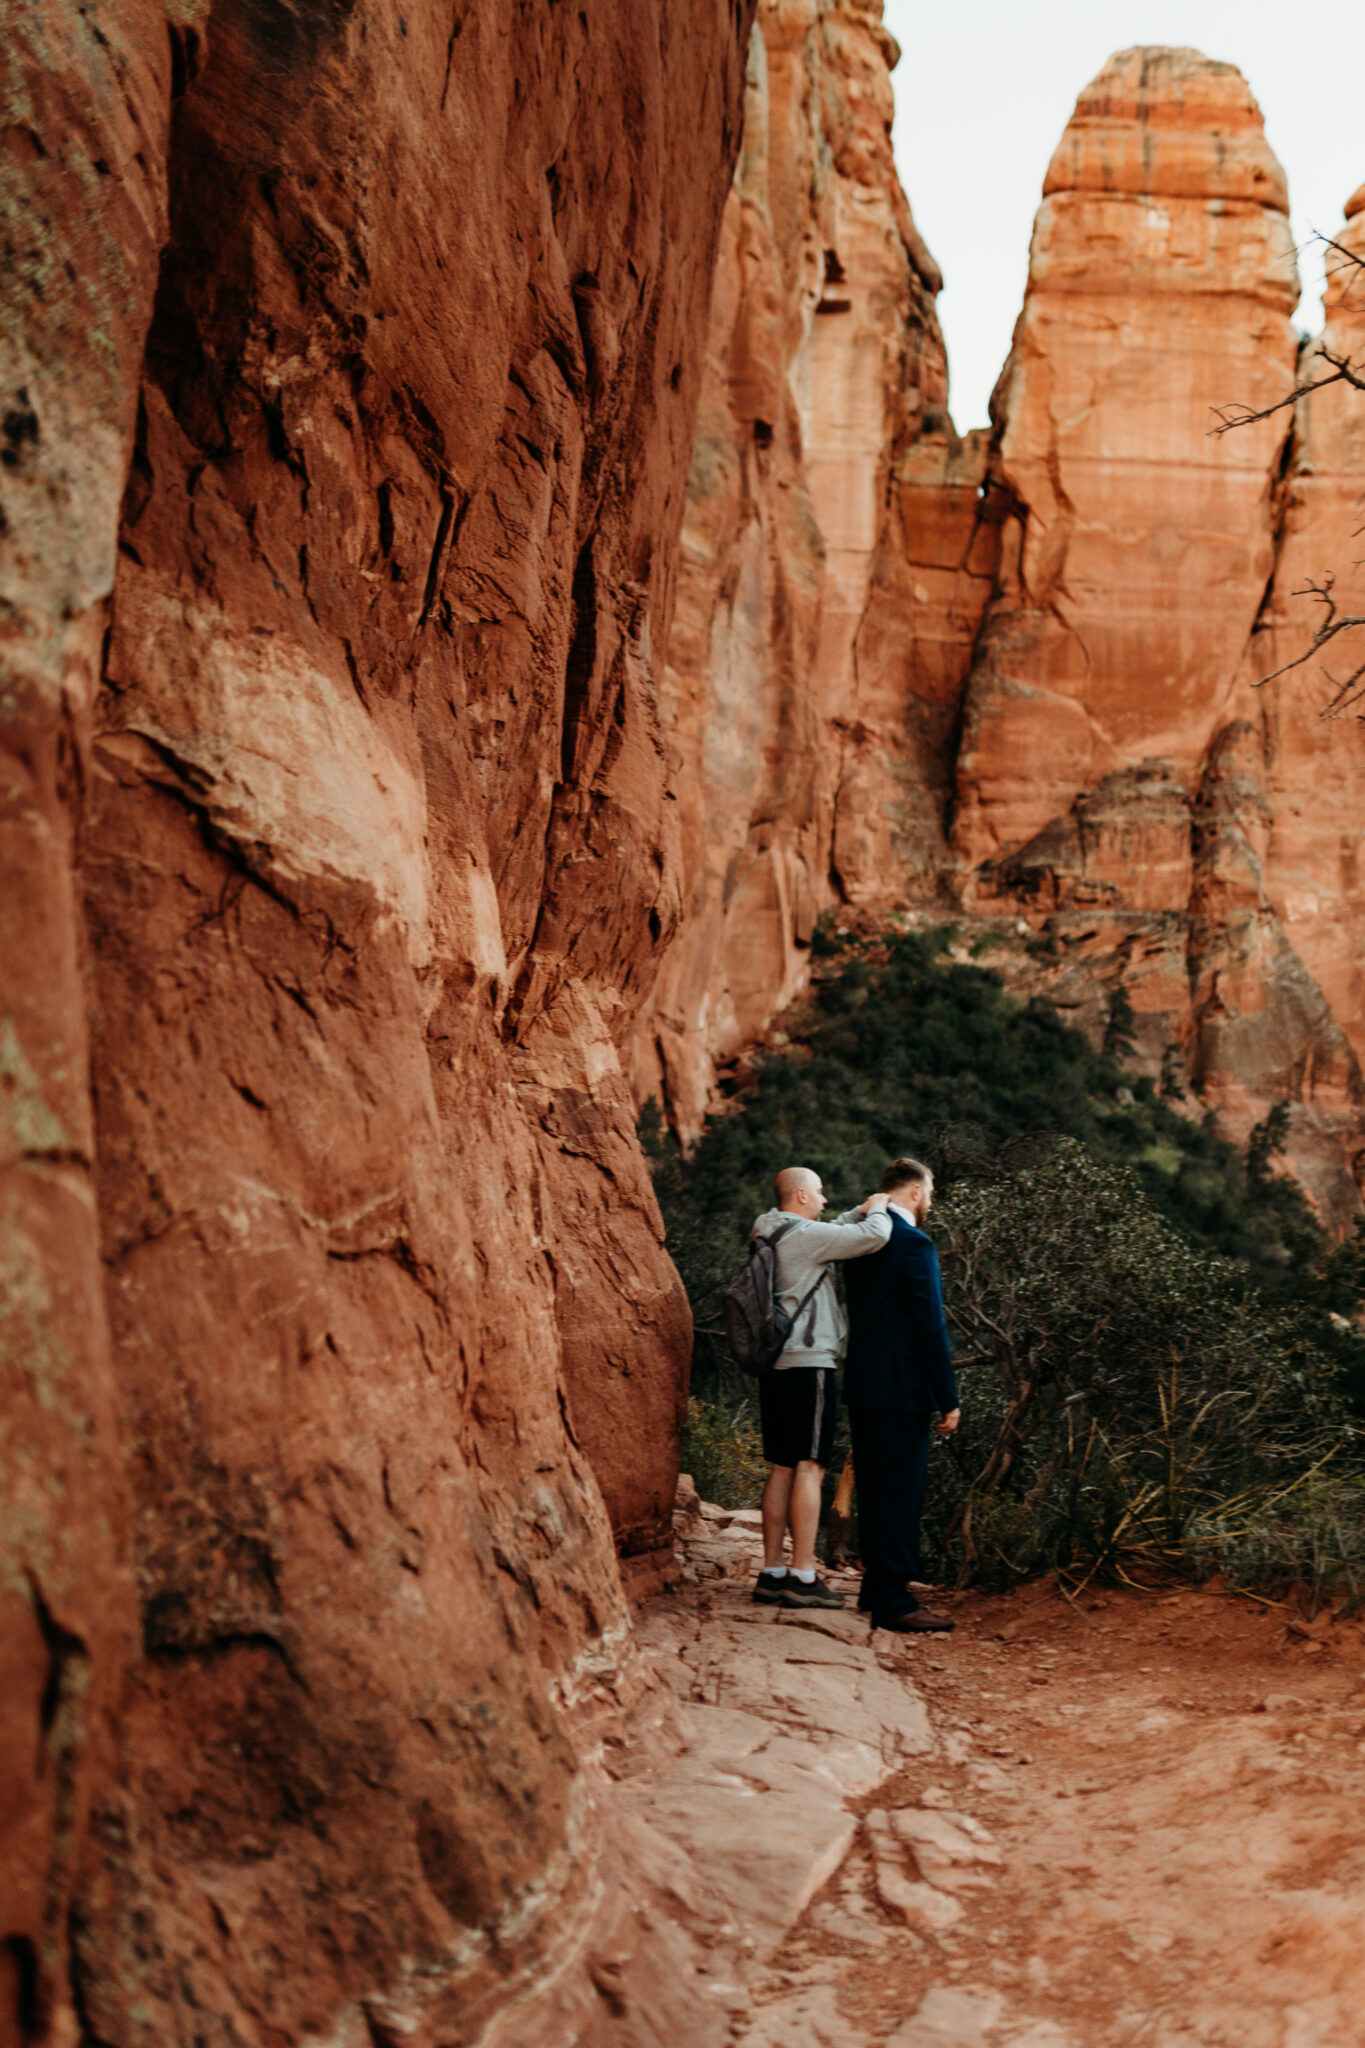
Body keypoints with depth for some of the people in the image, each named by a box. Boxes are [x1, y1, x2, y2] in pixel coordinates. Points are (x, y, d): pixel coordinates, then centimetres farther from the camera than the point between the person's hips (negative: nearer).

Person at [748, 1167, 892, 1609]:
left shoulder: (768, 1236, 16)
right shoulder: (805, 1235, -11)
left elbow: (835, 1236, 31)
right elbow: (874, 1237, -17)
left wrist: (860, 1212, 21)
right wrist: (877, 1211, 3)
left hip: (776, 1366, 9)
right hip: (807, 1364, -9)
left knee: (782, 1468, 11)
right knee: (809, 1467, -6)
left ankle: (772, 1572, 12)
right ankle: (803, 1577, -6)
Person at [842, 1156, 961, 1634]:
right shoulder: (913, 1244, -15)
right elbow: (930, 1326, -17)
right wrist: (949, 1399, -13)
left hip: (861, 1385, 9)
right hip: (901, 1390, -9)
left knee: (875, 1492, 16)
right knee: (900, 1493, -5)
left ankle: (878, 1589, 25)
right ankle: (893, 1603, -2)